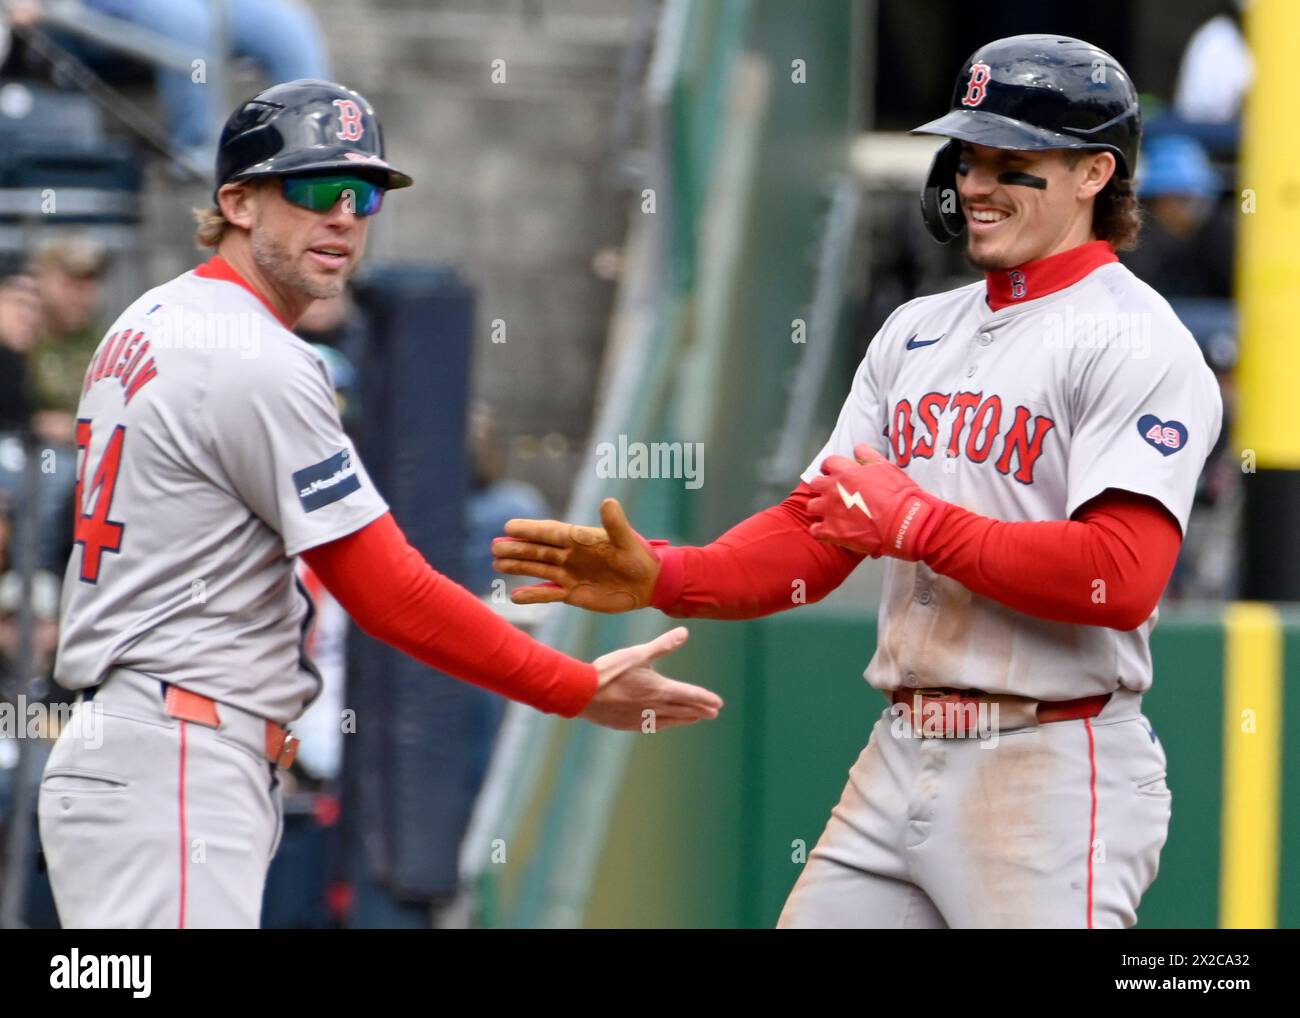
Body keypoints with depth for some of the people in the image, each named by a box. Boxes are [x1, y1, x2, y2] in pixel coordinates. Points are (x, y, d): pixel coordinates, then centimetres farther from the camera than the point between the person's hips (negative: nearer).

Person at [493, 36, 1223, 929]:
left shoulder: (1136, 343, -9)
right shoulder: (918, 332, 16)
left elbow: (1122, 578, -21)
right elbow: (813, 536, 14)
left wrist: (916, 522, -15)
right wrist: (661, 577, -3)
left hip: (1048, 772, -8)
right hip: (900, 756, 8)